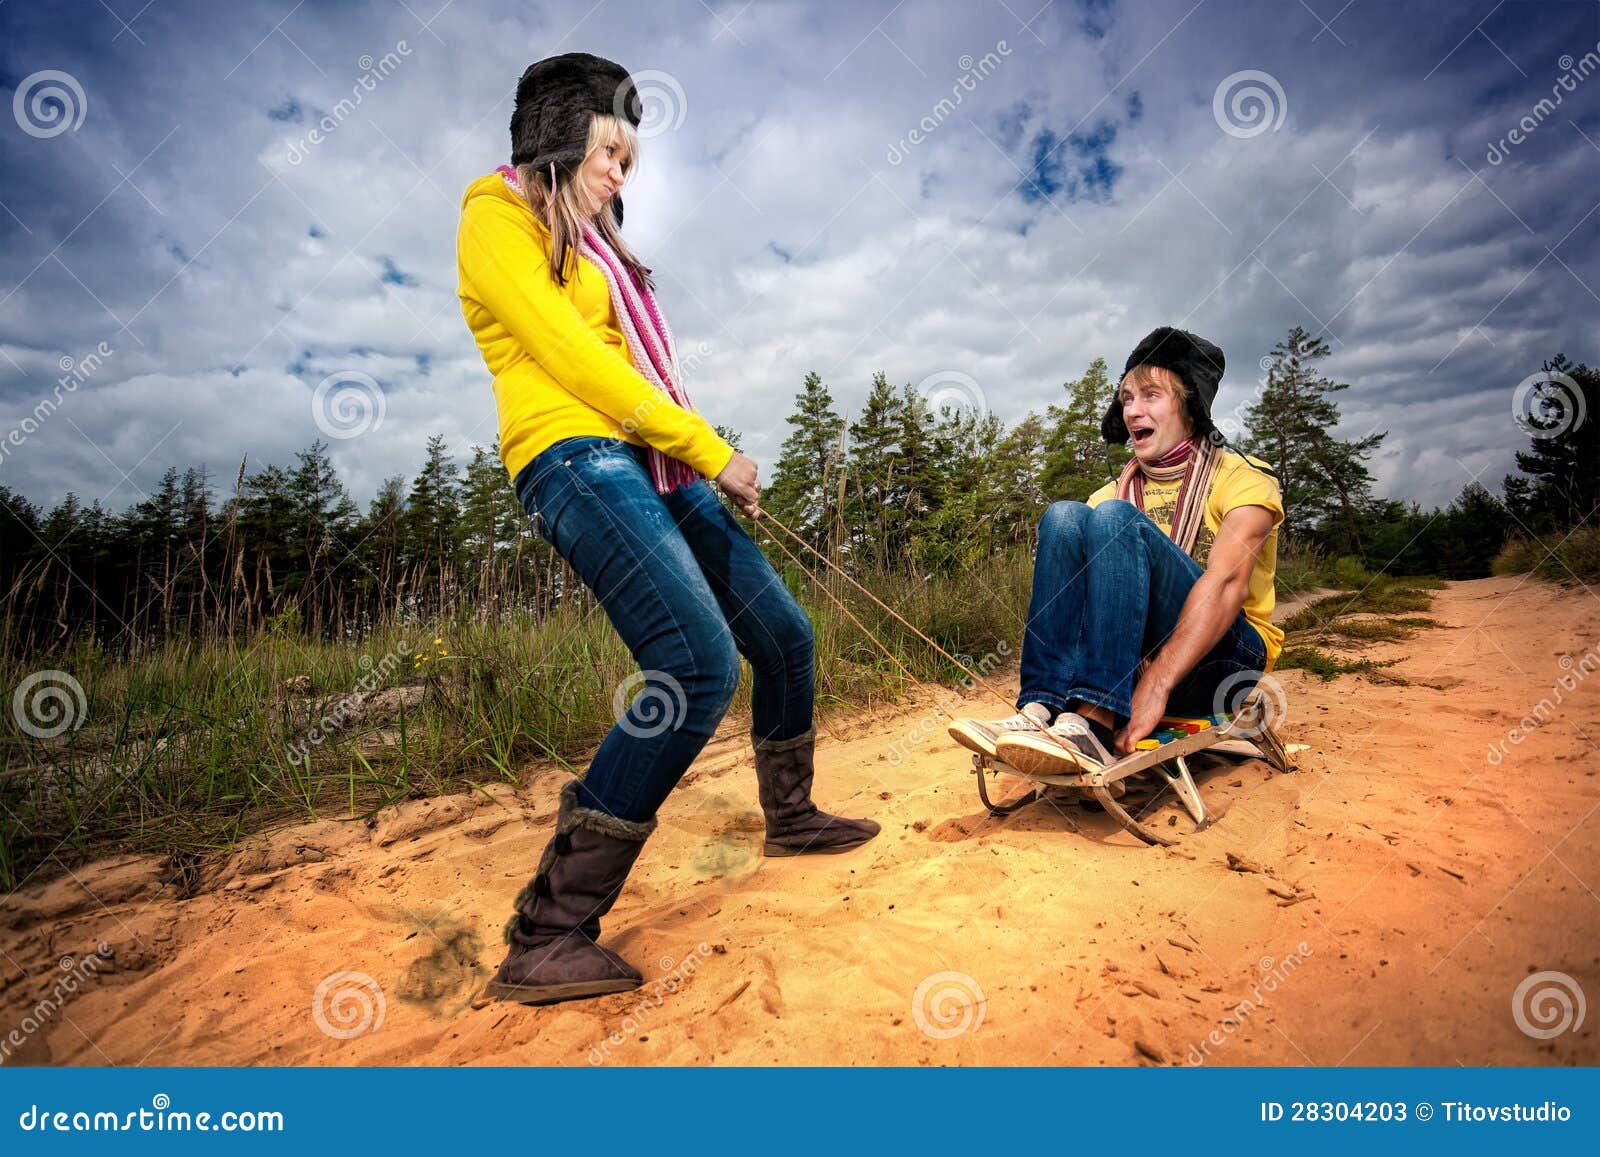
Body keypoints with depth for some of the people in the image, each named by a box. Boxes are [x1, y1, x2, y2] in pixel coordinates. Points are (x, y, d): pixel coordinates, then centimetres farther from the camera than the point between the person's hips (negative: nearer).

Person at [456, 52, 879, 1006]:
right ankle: (546, 941, -16)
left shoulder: (585, 239, 27)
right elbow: (576, 362, -11)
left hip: (654, 466, 9)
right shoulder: (498, 220, 1)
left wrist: (709, 459, 2)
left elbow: (619, 362, 16)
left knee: (783, 634, 10)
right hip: (579, 461, -9)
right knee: (700, 664, -27)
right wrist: (712, 450, -9)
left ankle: (792, 815, 34)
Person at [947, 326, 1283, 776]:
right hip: (1138, 655, 4)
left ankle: (1093, 723, -39)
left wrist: (1156, 686, -31)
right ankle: (1042, 709, -30)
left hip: (1226, 656, -4)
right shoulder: (1114, 491, 15)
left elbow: (1228, 583, -18)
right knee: (1064, 516, -16)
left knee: (1115, 518, -25)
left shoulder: (1242, 477, 0)